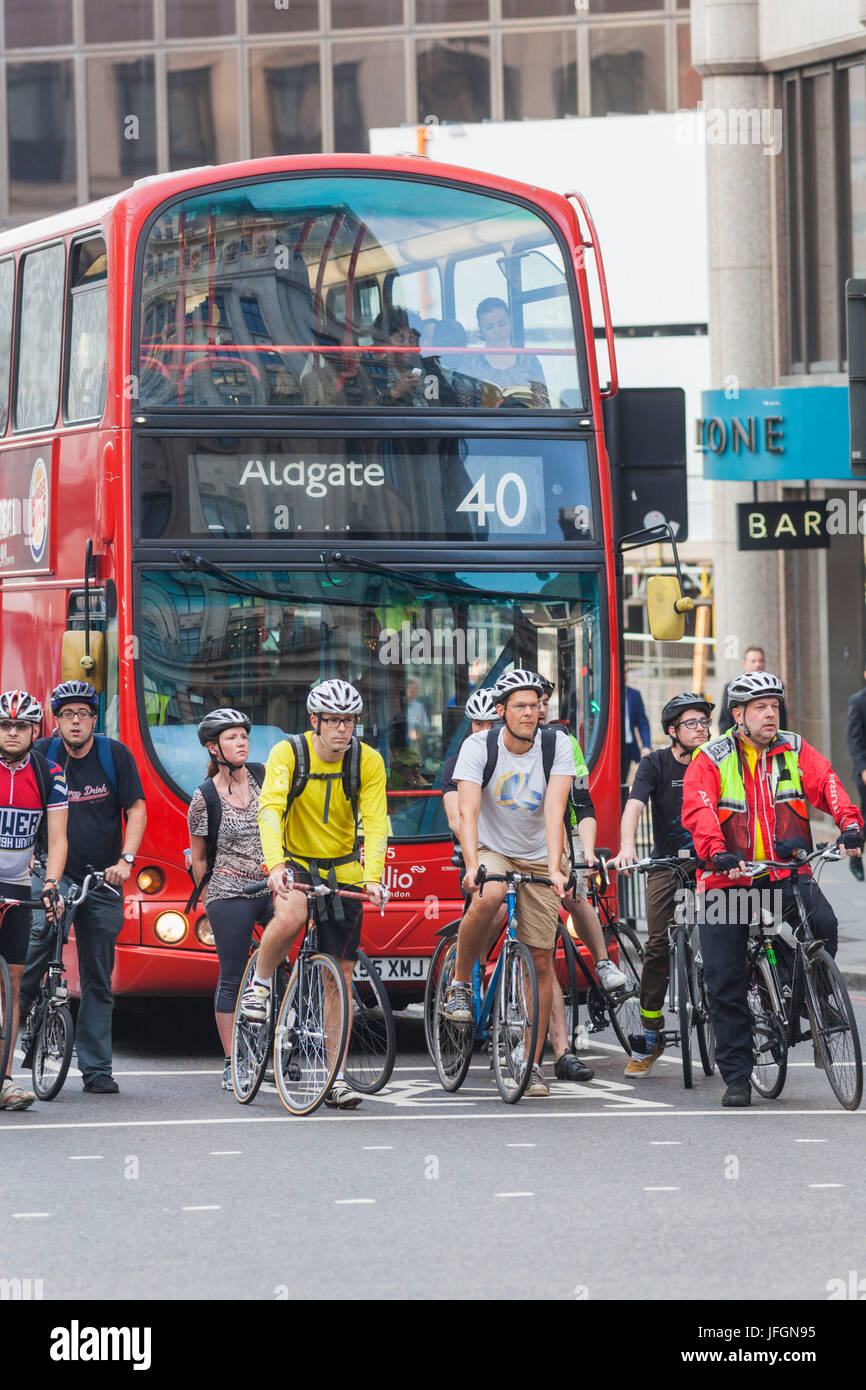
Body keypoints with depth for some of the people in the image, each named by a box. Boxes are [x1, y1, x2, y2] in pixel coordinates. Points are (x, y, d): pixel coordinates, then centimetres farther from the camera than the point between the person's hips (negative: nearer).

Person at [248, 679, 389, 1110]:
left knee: (342, 971, 0)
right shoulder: (288, 754, -17)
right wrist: (275, 866, -45)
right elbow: (270, 810, -29)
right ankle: (260, 983, -7)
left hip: (343, 870, 3)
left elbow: (375, 824, -17)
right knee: (291, 915, -37)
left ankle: (335, 1078, 6)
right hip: (294, 861, -2)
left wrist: (372, 878, -33)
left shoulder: (368, 762, -11)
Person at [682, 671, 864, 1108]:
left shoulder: (795, 752, 6)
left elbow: (826, 784, -9)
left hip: (786, 873, 1)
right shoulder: (710, 761, -2)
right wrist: (718, 853, -36)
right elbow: (698, 811, -17)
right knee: (724, 983, -3)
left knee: (822, 924, -29)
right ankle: (736, 1076, 6)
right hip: (728, 878, -1)